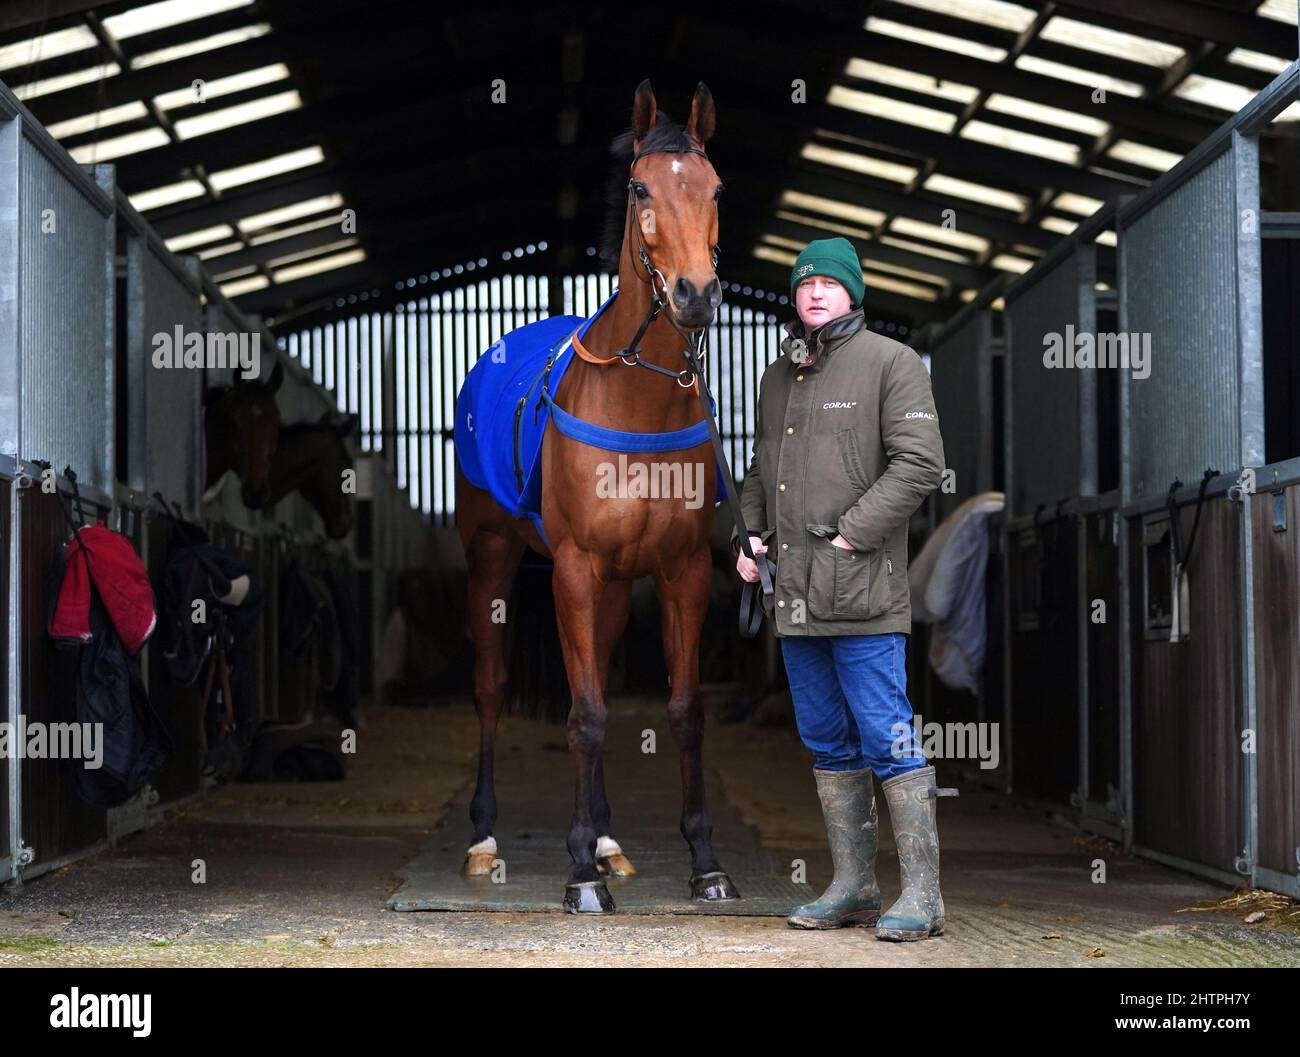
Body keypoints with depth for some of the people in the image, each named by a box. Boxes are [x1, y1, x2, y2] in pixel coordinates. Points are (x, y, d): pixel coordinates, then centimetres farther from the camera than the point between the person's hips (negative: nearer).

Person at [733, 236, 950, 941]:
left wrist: (851, 533, -15)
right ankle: (852, 888, 18)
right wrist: (749, 534, 11)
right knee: (829, 746, 11)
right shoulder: (777, 378, 18)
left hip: (862, 592, -7)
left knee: (887, 740, -7)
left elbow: (919, 463, -11)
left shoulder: (890, 363, -2)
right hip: (794, 593, 7)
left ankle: (922, 893, -2)